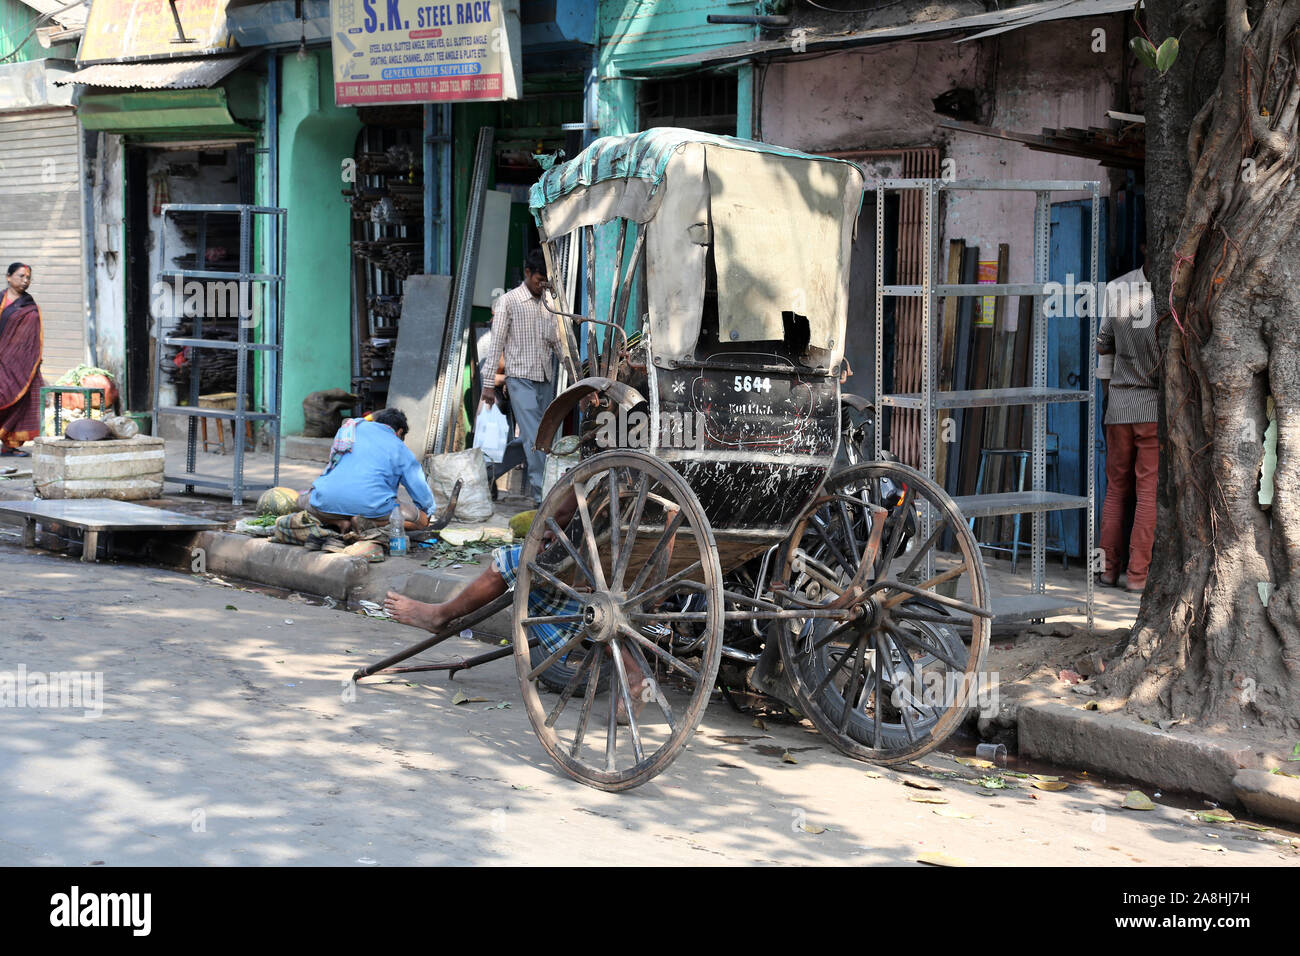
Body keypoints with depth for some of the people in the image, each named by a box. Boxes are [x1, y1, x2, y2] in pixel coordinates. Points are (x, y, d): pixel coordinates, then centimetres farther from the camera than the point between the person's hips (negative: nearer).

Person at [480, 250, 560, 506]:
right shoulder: (508, 302, -4)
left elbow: (556, 342, 19)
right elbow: (496, 344, -5)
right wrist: (488, 384, -9)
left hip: (545, 379, 6)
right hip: (520, 379, -6)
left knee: (542, 437, 5)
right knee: (534, 438, -14)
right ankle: (542, 493, -18)